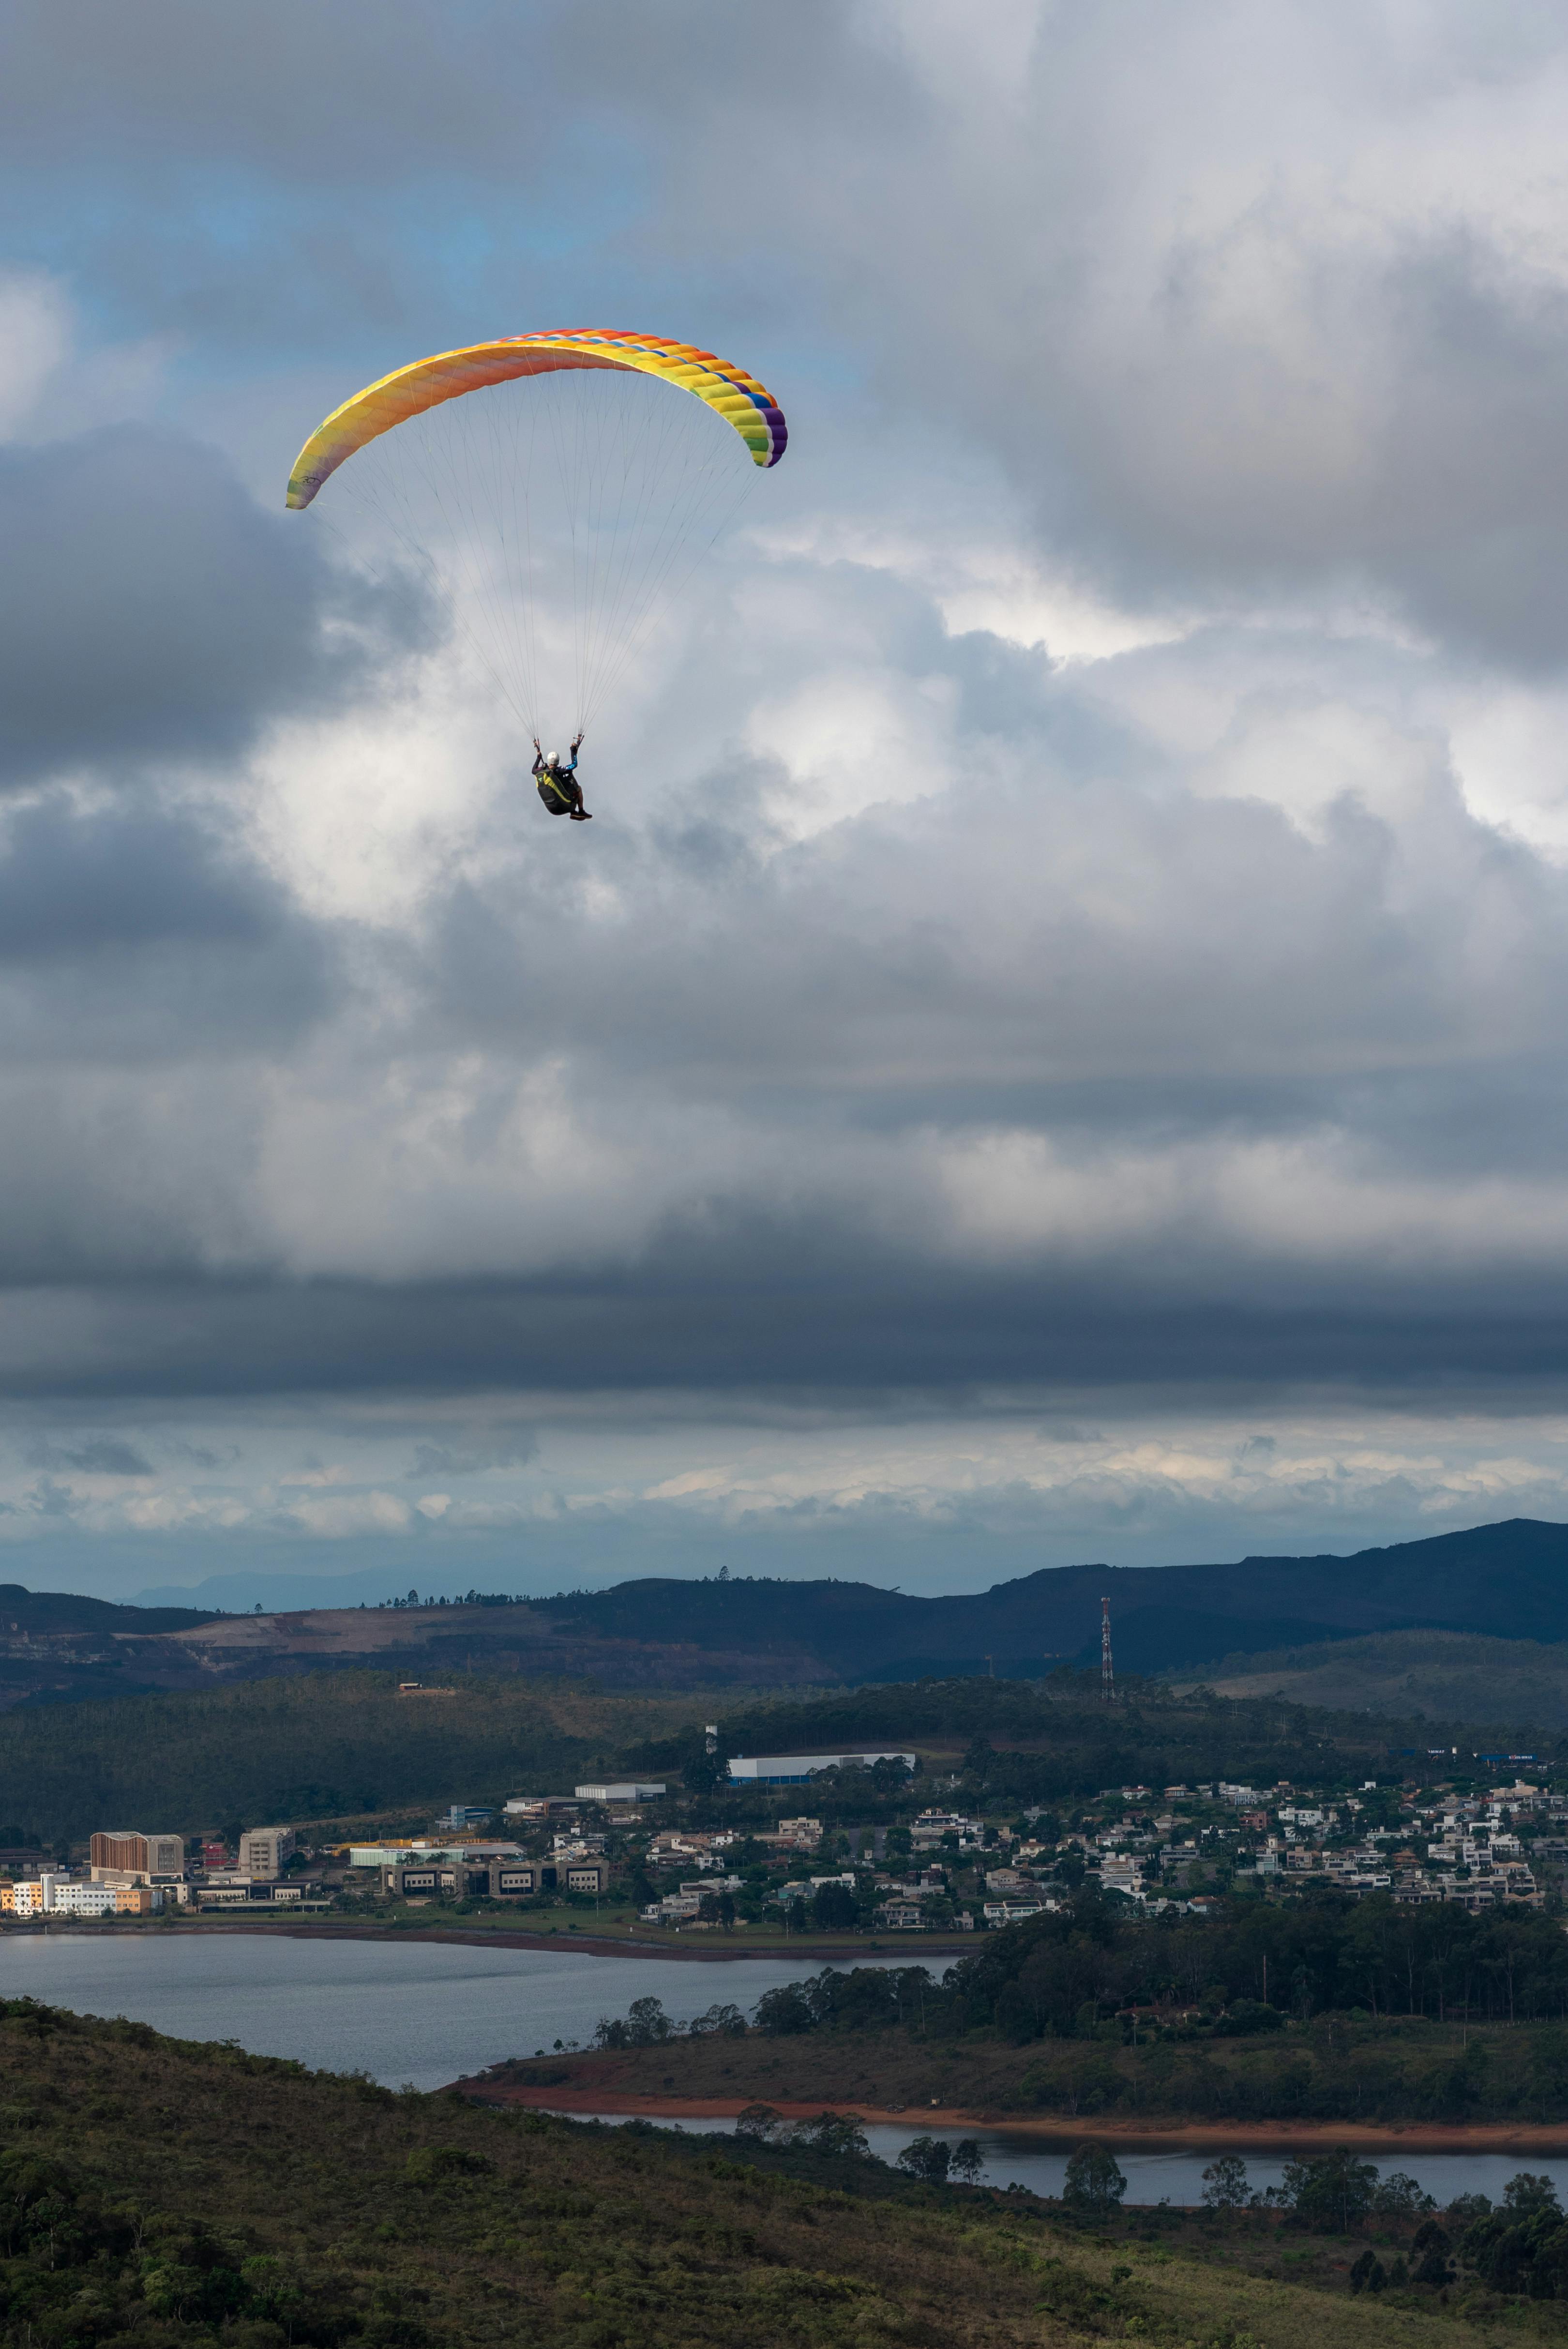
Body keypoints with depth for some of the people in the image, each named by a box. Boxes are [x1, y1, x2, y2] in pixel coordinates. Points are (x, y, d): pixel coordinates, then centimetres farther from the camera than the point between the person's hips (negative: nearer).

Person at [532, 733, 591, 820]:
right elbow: (574, 765, -13)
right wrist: (574, 751, -3)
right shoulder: (558, 771, -19)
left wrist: (538, 757, 33)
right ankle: (581, 812, 24)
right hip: (563, 805, -6)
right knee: (578, 788, 20)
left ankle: (573, 813, 29)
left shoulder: (540, 772, -2)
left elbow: (534, 771, 24)